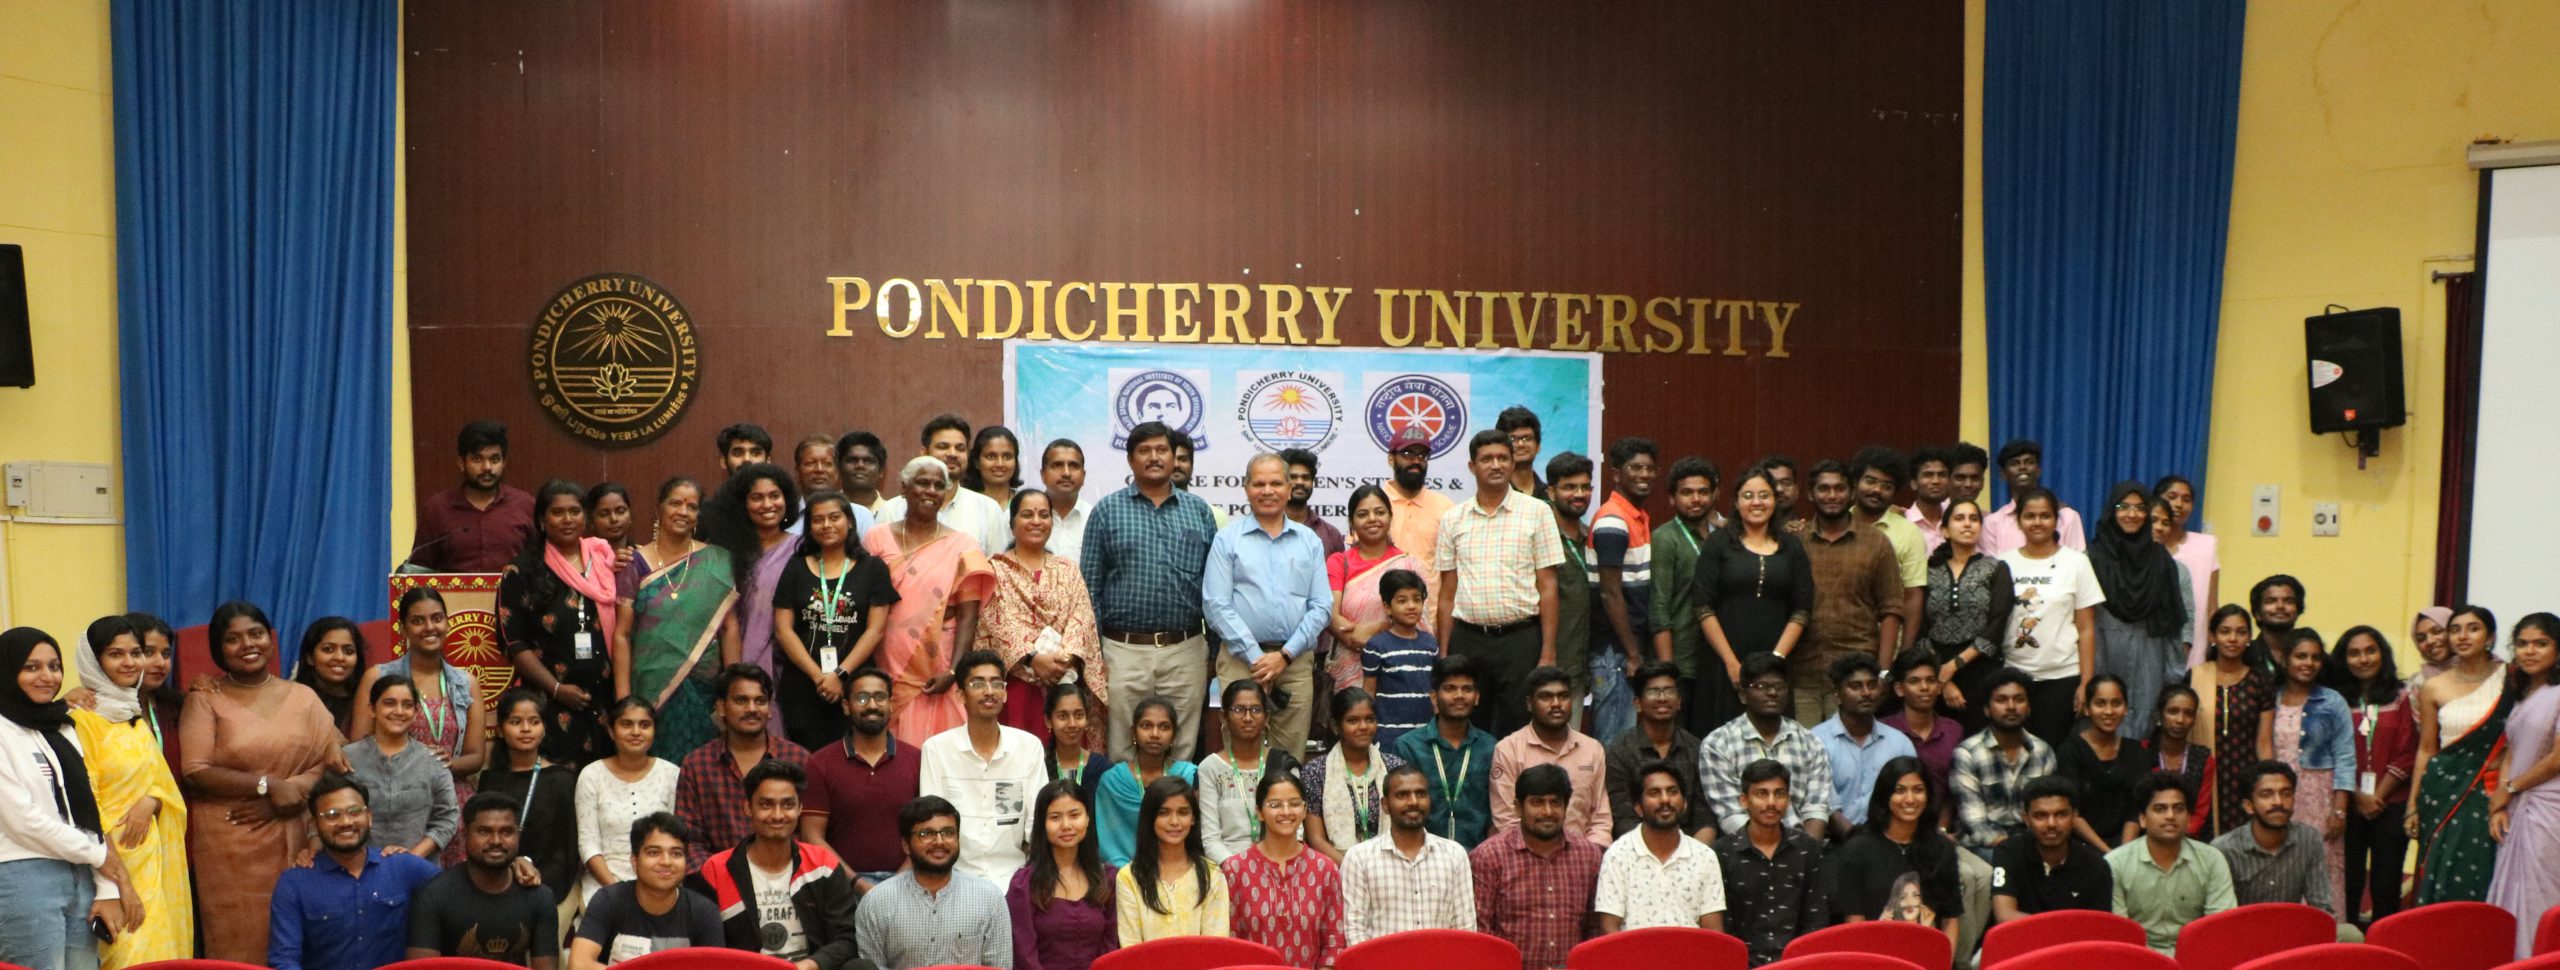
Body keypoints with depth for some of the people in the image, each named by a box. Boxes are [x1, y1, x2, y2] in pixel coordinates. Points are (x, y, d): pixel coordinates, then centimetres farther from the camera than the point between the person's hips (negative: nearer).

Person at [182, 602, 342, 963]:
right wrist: (268, 785, -14)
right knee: (238, 943, -1)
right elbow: (196, 772, -8)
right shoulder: (205, 700, 3)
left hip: (292, 843, 2)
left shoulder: (302, 697, 10)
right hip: (227, 847, -2)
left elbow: (331, 764, 4)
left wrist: (286, 797, -11)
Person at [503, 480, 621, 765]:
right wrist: (557, 688, -10)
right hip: (548, 703, -3)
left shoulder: (605, 561, 10)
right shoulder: (524, 571, 0)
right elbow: (514, 642, -5)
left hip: (603, 698, 3)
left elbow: (621, 626, 17)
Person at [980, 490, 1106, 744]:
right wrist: (1033, 657, -19)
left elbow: (1081, 618, 3)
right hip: (1017, 680, -3)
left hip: (1066, 680, 3)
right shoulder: (996, 569, 6)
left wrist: (1066, 658, -14)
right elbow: (999, 624, -6)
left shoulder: (1068, 569, 16)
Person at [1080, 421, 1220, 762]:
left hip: (1186, 650, 2)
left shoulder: (1199, 511, 10)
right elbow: (1089, 586, 4)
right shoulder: (1107, 510, 5)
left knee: (1183, 751, 6)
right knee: (1123, 753, 2)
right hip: (1124, 651, -2)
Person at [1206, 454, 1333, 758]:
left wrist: (1284, 656, -5)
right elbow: (1216, 605, -3)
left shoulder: (1309, 541, 12)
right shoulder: (1227, 539, 5)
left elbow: (1321, 606, 7)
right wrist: (1256, 657, -9)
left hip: (1296, 661, 2)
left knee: (1291, 754, 2)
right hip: (1241, 659, -2)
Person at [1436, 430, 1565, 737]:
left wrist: (1548, 653, -6)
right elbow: (1447, 594, 10)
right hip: (1468, 639, 2)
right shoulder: (1453, 519, 8)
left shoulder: (1536, 512, 2)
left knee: (1519, 729, 0)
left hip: (1520, 638, -2)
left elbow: (1547, 587, 0)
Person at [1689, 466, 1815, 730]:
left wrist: (1777, 658, -5)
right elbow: (1703, 607, -2)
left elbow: (1802, 610, 7)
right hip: (1724, 666, -2)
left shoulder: (1792, 547, 11)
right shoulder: (1718, 543, 4)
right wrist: (1731, 663, -8)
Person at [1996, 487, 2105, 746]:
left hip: (2061, 676, -1)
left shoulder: (2076, 562, 2)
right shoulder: (2004, 563, 5)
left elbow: (2086, 629, 1)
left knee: (2050, 747, 0)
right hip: (2012, 675, 1)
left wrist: (2086, 683, -4)